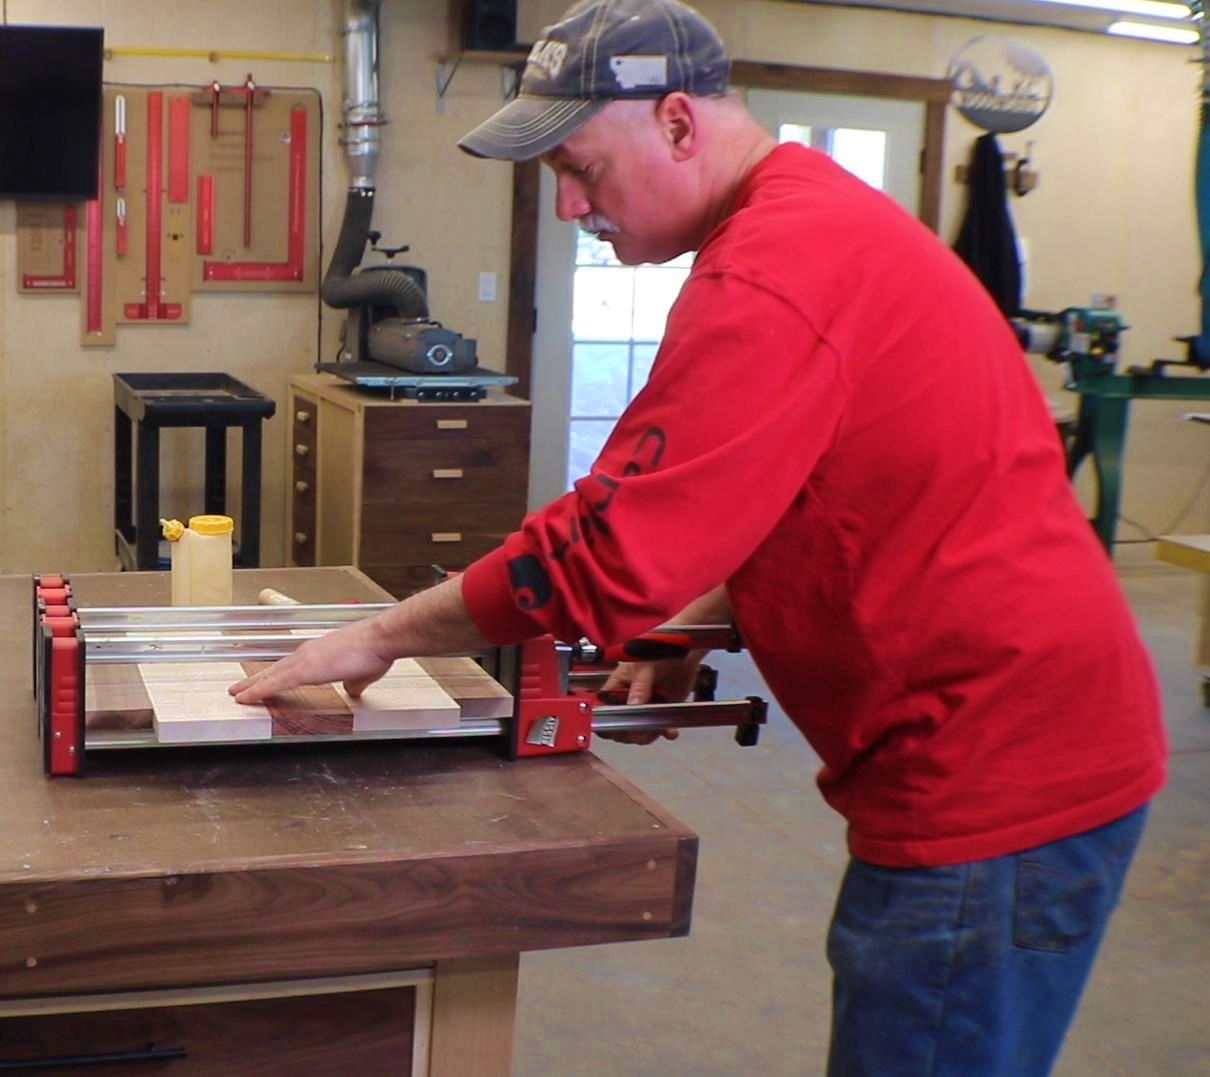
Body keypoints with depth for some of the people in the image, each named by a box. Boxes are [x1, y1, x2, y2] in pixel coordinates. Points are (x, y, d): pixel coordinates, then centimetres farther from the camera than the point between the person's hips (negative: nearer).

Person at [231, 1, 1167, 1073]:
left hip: (993, 782, -10)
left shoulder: (769, 278, -21)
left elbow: (610, 544, -21)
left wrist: (382, 637, -9)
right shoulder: (826, 214, 13)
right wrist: (699, 621, 9)